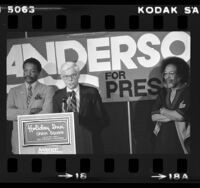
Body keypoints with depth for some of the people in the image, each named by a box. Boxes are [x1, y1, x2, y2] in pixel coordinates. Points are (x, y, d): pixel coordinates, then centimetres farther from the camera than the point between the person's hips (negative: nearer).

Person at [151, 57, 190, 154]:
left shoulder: (187, 91, -9)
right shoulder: (164, 92, 9)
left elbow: (180, 116, -19)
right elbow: (153, 116, 2)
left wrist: (162, 111, -3)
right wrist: (173, 115, -12)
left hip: (181, 139, -5)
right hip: (163, 138, 5)